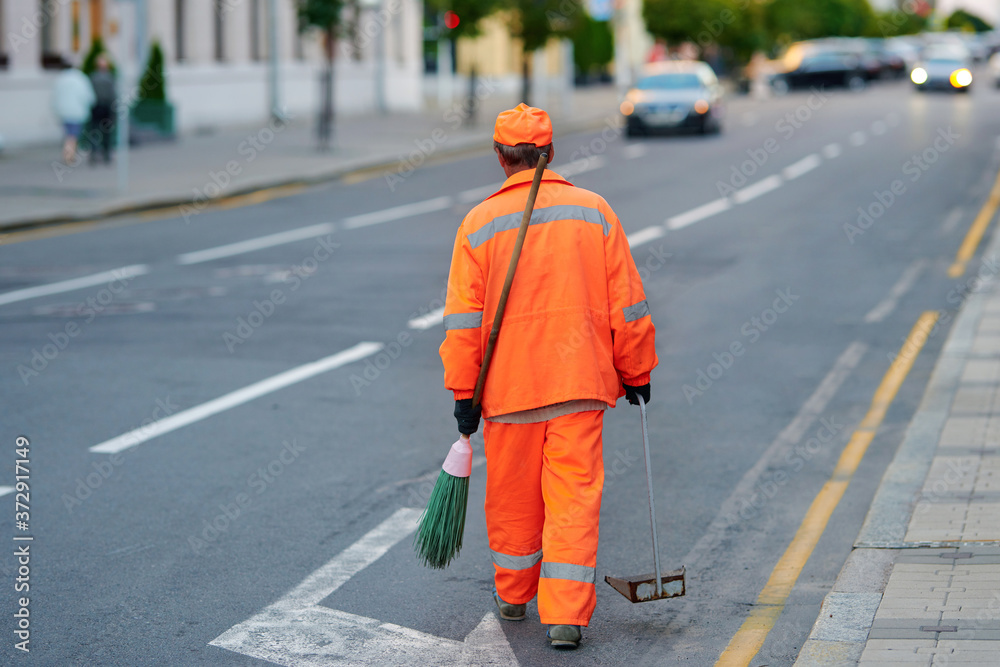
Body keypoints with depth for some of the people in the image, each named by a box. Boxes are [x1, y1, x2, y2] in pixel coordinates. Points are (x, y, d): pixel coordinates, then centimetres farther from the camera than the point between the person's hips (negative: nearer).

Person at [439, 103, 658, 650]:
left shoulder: (479, 223, -3)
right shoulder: (594, 211, 1)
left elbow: (463, 319, -4)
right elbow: (626, 303, 2)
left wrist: (464, 393, 2)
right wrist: (636, 373, 12)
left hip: (509, 384, 0)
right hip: (581, 380, 0)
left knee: (514, 497, 16)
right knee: (574, 500, 1)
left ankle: (513, 595, 33)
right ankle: (565, 615, -5)